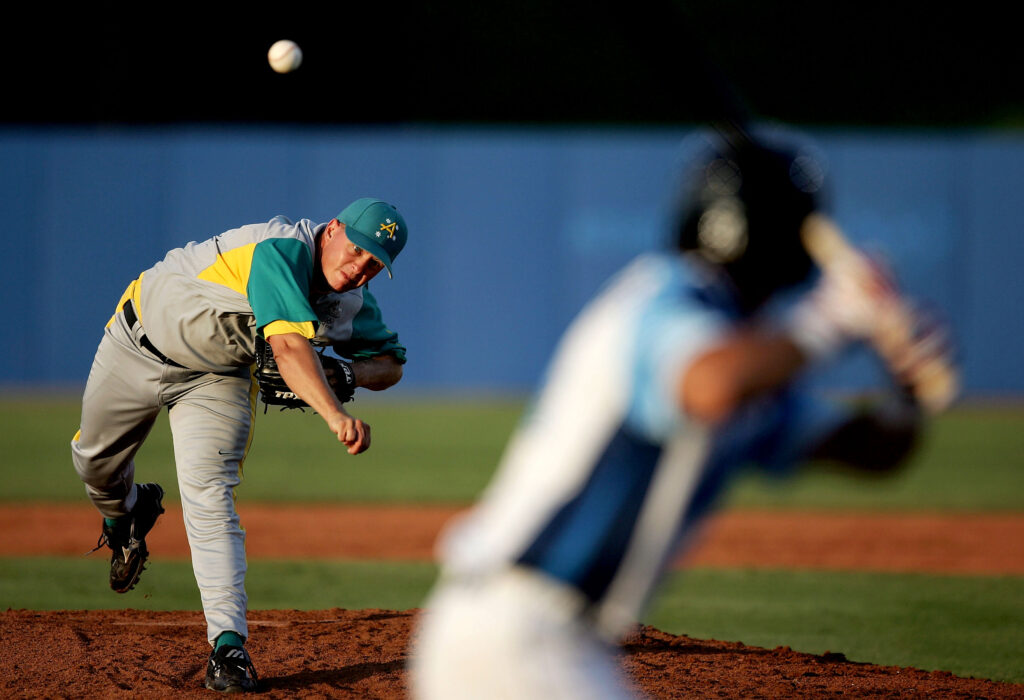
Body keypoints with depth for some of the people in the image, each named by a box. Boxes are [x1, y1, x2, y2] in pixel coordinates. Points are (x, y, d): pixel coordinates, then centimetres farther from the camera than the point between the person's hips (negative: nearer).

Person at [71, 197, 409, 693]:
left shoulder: (354, 306, -16)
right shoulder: (283, 250, -40)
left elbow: (391, 361, 1)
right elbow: (287, 345, -54)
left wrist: (351, 372, -24)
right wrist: (334, 415, -68)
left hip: (215, 378, 3)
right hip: (139, 344, -2)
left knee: (209, 499, -18)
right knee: (94, 458, 20)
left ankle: (228, 646, -22)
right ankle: (125, 512, 55)